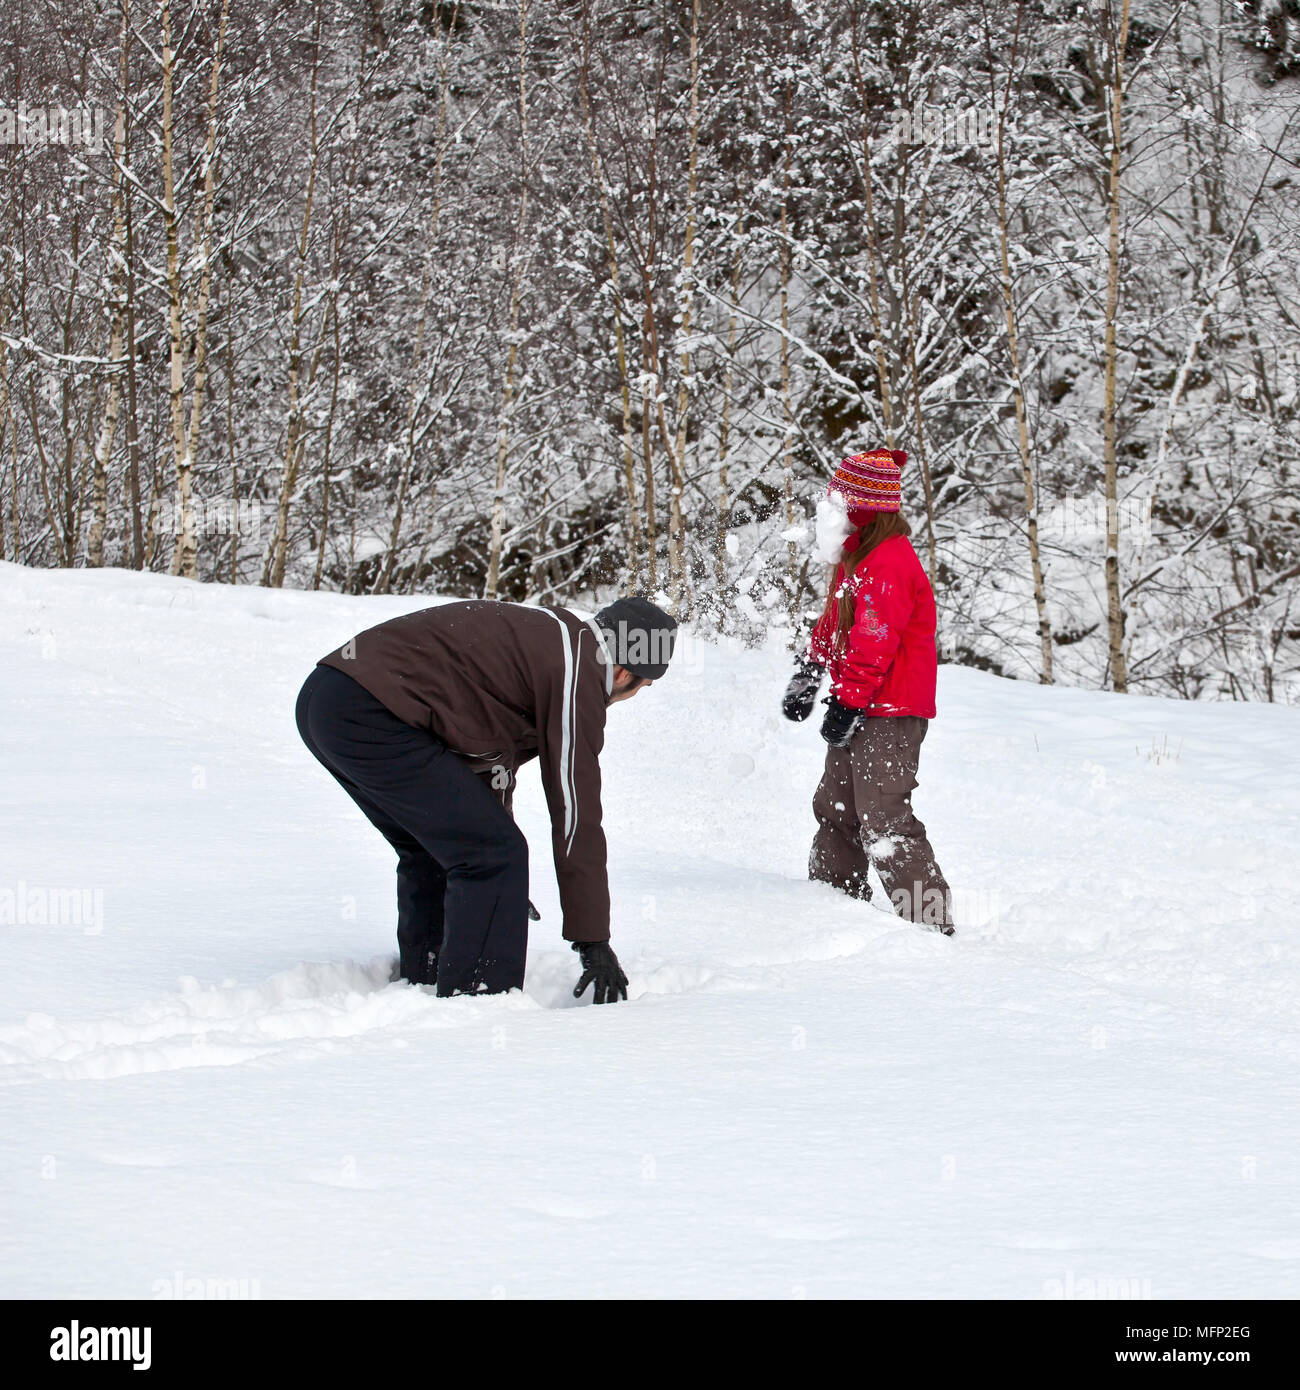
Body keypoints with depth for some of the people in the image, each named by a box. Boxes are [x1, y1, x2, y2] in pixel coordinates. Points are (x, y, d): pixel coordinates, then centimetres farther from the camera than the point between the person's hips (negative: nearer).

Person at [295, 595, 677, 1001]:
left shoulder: (543, 634, 24)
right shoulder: (576, 671, -4)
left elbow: (493, 761, 34)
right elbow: (574, 814, -4)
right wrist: (593, 940, 1)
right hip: (372, 719, -11)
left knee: (432, 854, 25)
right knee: (495, 856, -5)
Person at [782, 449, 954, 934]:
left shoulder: (887, 565, -19)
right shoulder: (858, 557, 15)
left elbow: (874, 644, -23)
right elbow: (834, 621, 27)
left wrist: (847, 702, -22)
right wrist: (808, 674, 25)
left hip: (889, 712, -11)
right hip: (861, 709, 11)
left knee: (883, 820, -14)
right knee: (835, 808, 19)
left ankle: (929, 921, -14)